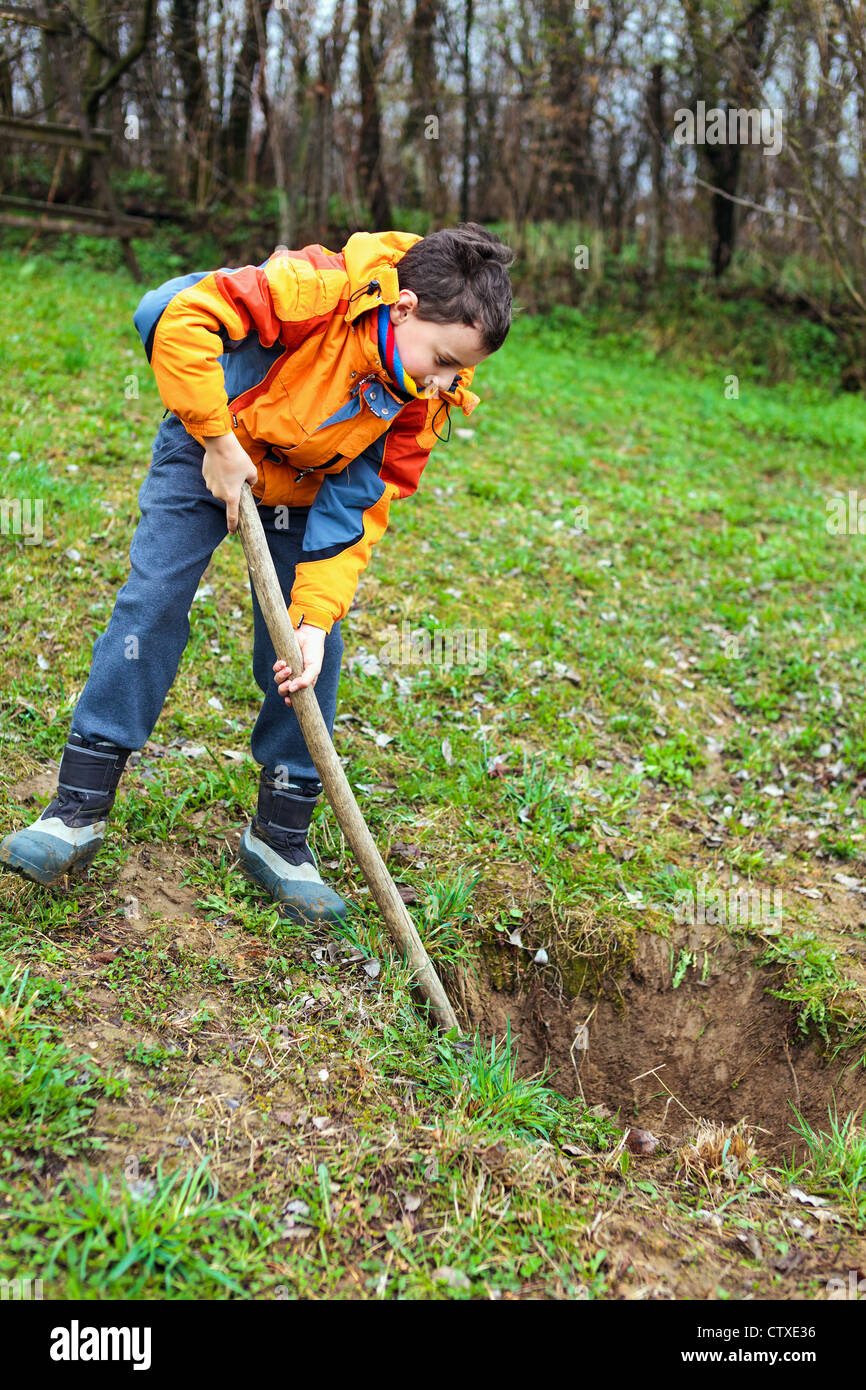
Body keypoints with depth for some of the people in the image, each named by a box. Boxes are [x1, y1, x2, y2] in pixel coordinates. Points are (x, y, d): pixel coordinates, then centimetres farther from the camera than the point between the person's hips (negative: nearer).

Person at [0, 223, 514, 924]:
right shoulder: (320, 290, -34)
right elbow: (178, 317, -38)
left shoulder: (426, 398, -18)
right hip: (209, 451, -4)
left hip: (306, 489, 4)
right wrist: (217, 441, -32)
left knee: (306, 651, -5)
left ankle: (280, 834, 9)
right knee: (152, 601, -13)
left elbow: (359, 510, -18)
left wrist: (316, 618, -27)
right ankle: (80, 806, -2)